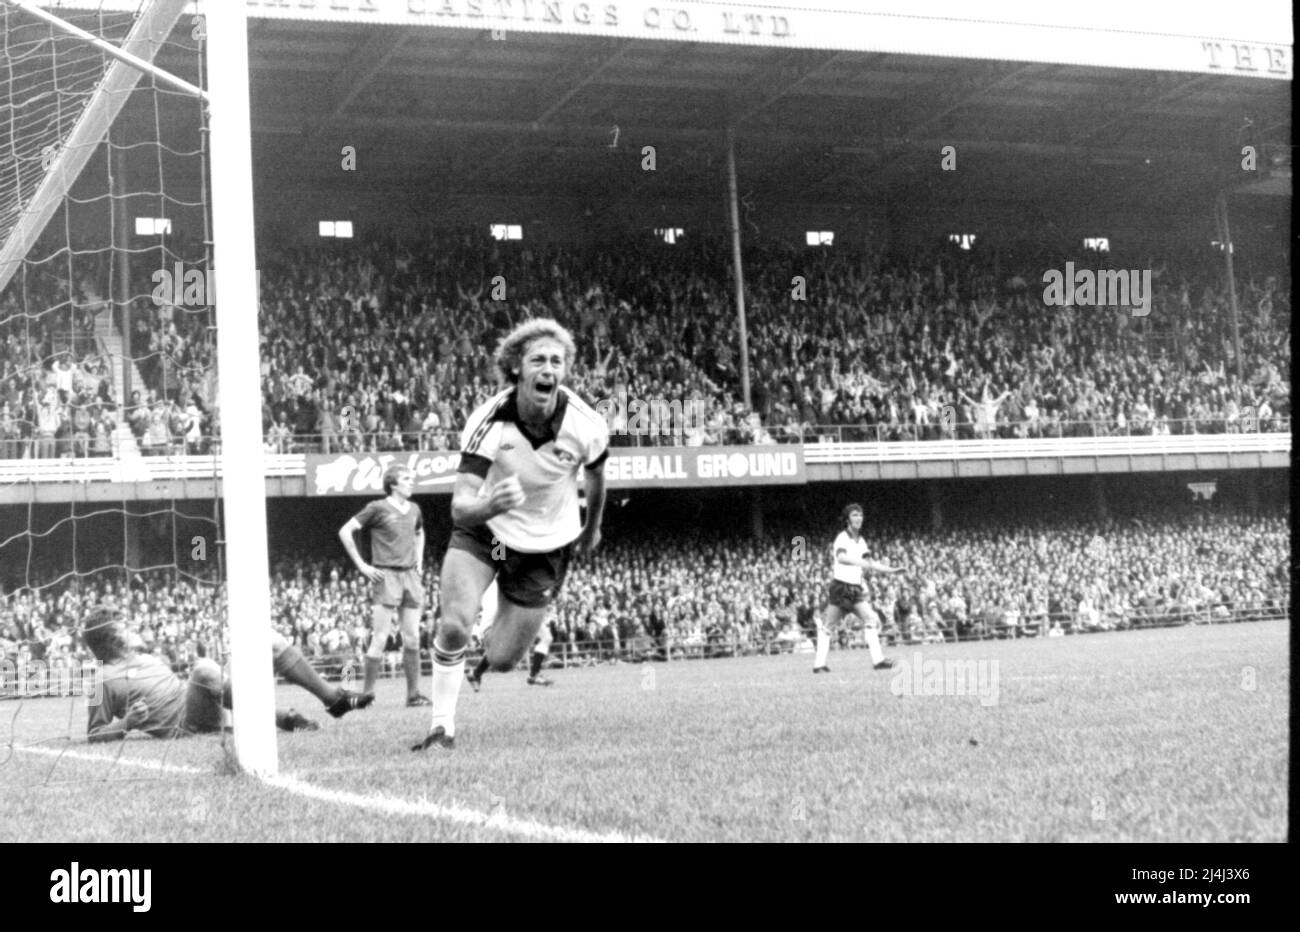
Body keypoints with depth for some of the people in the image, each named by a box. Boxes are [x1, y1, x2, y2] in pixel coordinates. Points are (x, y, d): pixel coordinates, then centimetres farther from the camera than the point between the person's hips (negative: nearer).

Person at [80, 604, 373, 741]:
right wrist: (126, 723, -20)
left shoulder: (149, 659, 23)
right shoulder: (108, 679, -2)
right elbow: (94, 735, -4)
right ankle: (281, 719, -32)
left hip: (206, 712, 9)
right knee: (204, 668, -39)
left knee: (270, 642, 3)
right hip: (188, 726, -9)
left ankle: (332, 696, 2)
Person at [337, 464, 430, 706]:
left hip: (411, 576, 6)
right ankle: (367, 693, -3)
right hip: (387, 577, -6)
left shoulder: (414, 509, 14)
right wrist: (362, 566, -7)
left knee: (412, 639, 4)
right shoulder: (378, 508, -4)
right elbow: (345, 532, -5)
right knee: (379, 639, -9)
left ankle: (413, 693, 9)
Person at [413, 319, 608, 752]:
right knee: (454, 626, -23)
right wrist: (491, 505, -53)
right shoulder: (488, 421, -26)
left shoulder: (585, 426, -22)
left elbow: (595, 474, 4)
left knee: (500, 661, 2)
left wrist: (593, 528, 20)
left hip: (544, 548, 1)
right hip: (482, 531, -1)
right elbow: (460, 508, -31)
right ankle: (443, 725, -2)